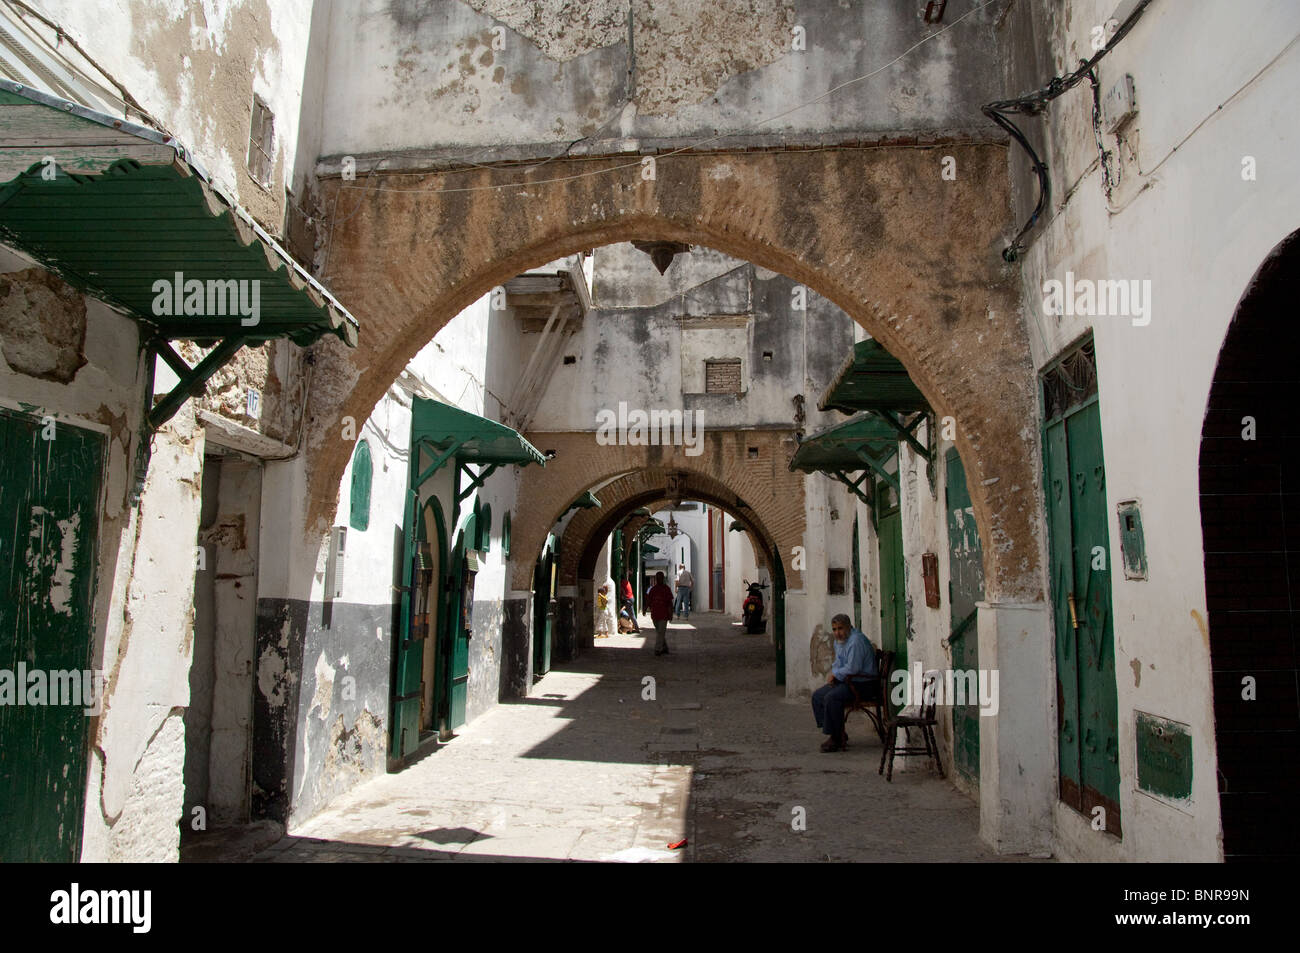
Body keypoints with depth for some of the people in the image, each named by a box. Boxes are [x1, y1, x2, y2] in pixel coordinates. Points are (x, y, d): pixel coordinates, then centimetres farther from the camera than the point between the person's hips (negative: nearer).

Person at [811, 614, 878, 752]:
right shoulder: (839, 641, 13)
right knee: (817, 695, 3)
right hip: (847, 681, 11)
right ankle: (840, 735, 4)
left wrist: (835, 674, -11)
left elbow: (852, 668, -25)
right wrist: (832, 674, 3)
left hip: (863, 684, -11)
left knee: (831, 697, -28)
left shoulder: (856, 641, -20)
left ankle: (837, 738, -18)